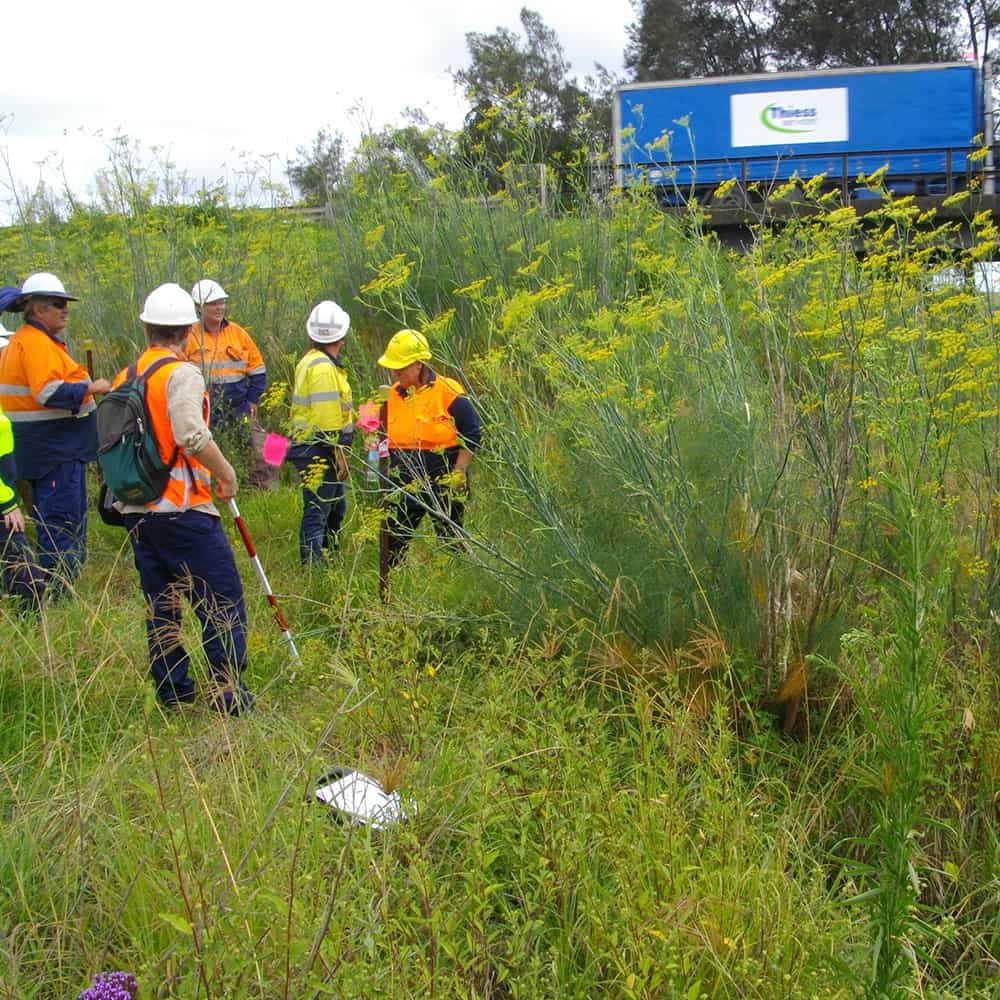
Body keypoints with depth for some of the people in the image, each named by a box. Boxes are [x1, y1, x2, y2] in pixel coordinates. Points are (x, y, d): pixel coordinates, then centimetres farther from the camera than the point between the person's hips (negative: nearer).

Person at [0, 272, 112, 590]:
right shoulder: (36, 342, -17)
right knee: (63, 520, -8)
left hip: (50, 446, 11)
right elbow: (49, 392, -27)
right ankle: (58, 591, -5)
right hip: (56, 447, -11)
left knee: (52, 521, 17)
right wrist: (90, 388, -18)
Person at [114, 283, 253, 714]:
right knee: (223, 601, 0)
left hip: (136, 511, 8)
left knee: (161, 605, 15)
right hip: (182, 510, -8)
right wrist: (226, 473, -12)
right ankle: (228, 692, -1)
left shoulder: (125, 378, 11)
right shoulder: (181, 374, -12)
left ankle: (172, 693, 21)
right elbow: (191, 435, -26)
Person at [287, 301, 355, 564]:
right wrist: (339, 455, -17)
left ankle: (322, 558, 29)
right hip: (320, 452, -11)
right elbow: (328, 418, -21)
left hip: (309, 448, 11)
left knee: (336, 507, 20)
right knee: (317, 511, -6)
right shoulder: (323, 367, -17)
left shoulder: (310, 361, 15)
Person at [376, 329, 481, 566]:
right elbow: (387, 436, 20)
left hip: (443, 484, -5)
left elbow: (472, 434, -9)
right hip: (404, 484, 5)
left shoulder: (448, 391, -11)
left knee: (451, 541, 6)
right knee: (392, 542, 8)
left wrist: (458, 473, -12)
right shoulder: (394, 394, 7)